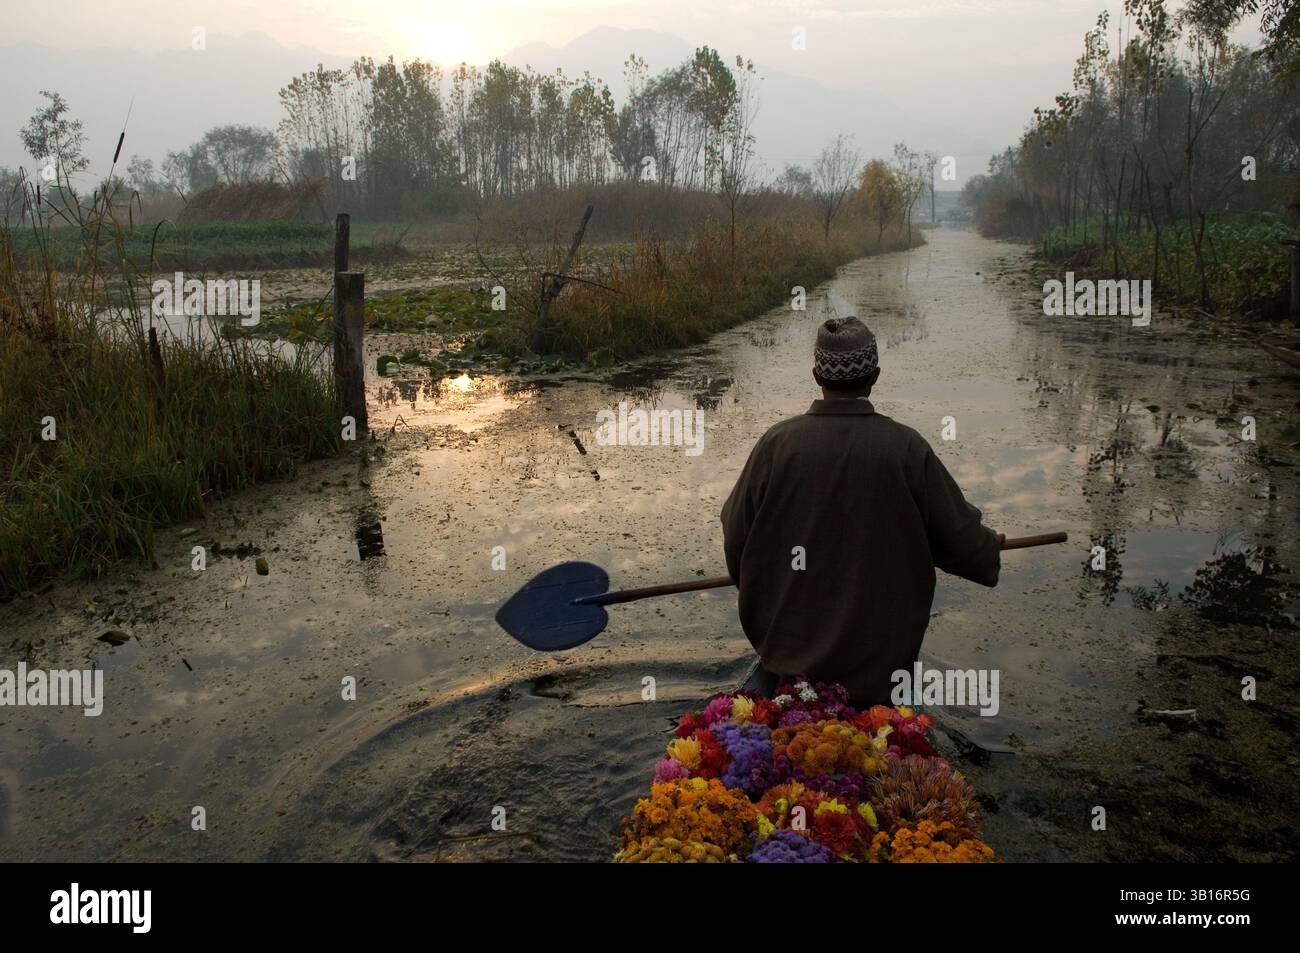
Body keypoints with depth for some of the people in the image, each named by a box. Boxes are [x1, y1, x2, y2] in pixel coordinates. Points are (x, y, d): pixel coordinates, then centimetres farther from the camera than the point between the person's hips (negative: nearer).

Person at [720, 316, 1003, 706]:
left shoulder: (777, 443, -13)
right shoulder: (906, 448, -14)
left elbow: (735, 538, -3)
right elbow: (961, 538, -5)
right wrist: (991, 550, 20)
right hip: (877, 663, 0)